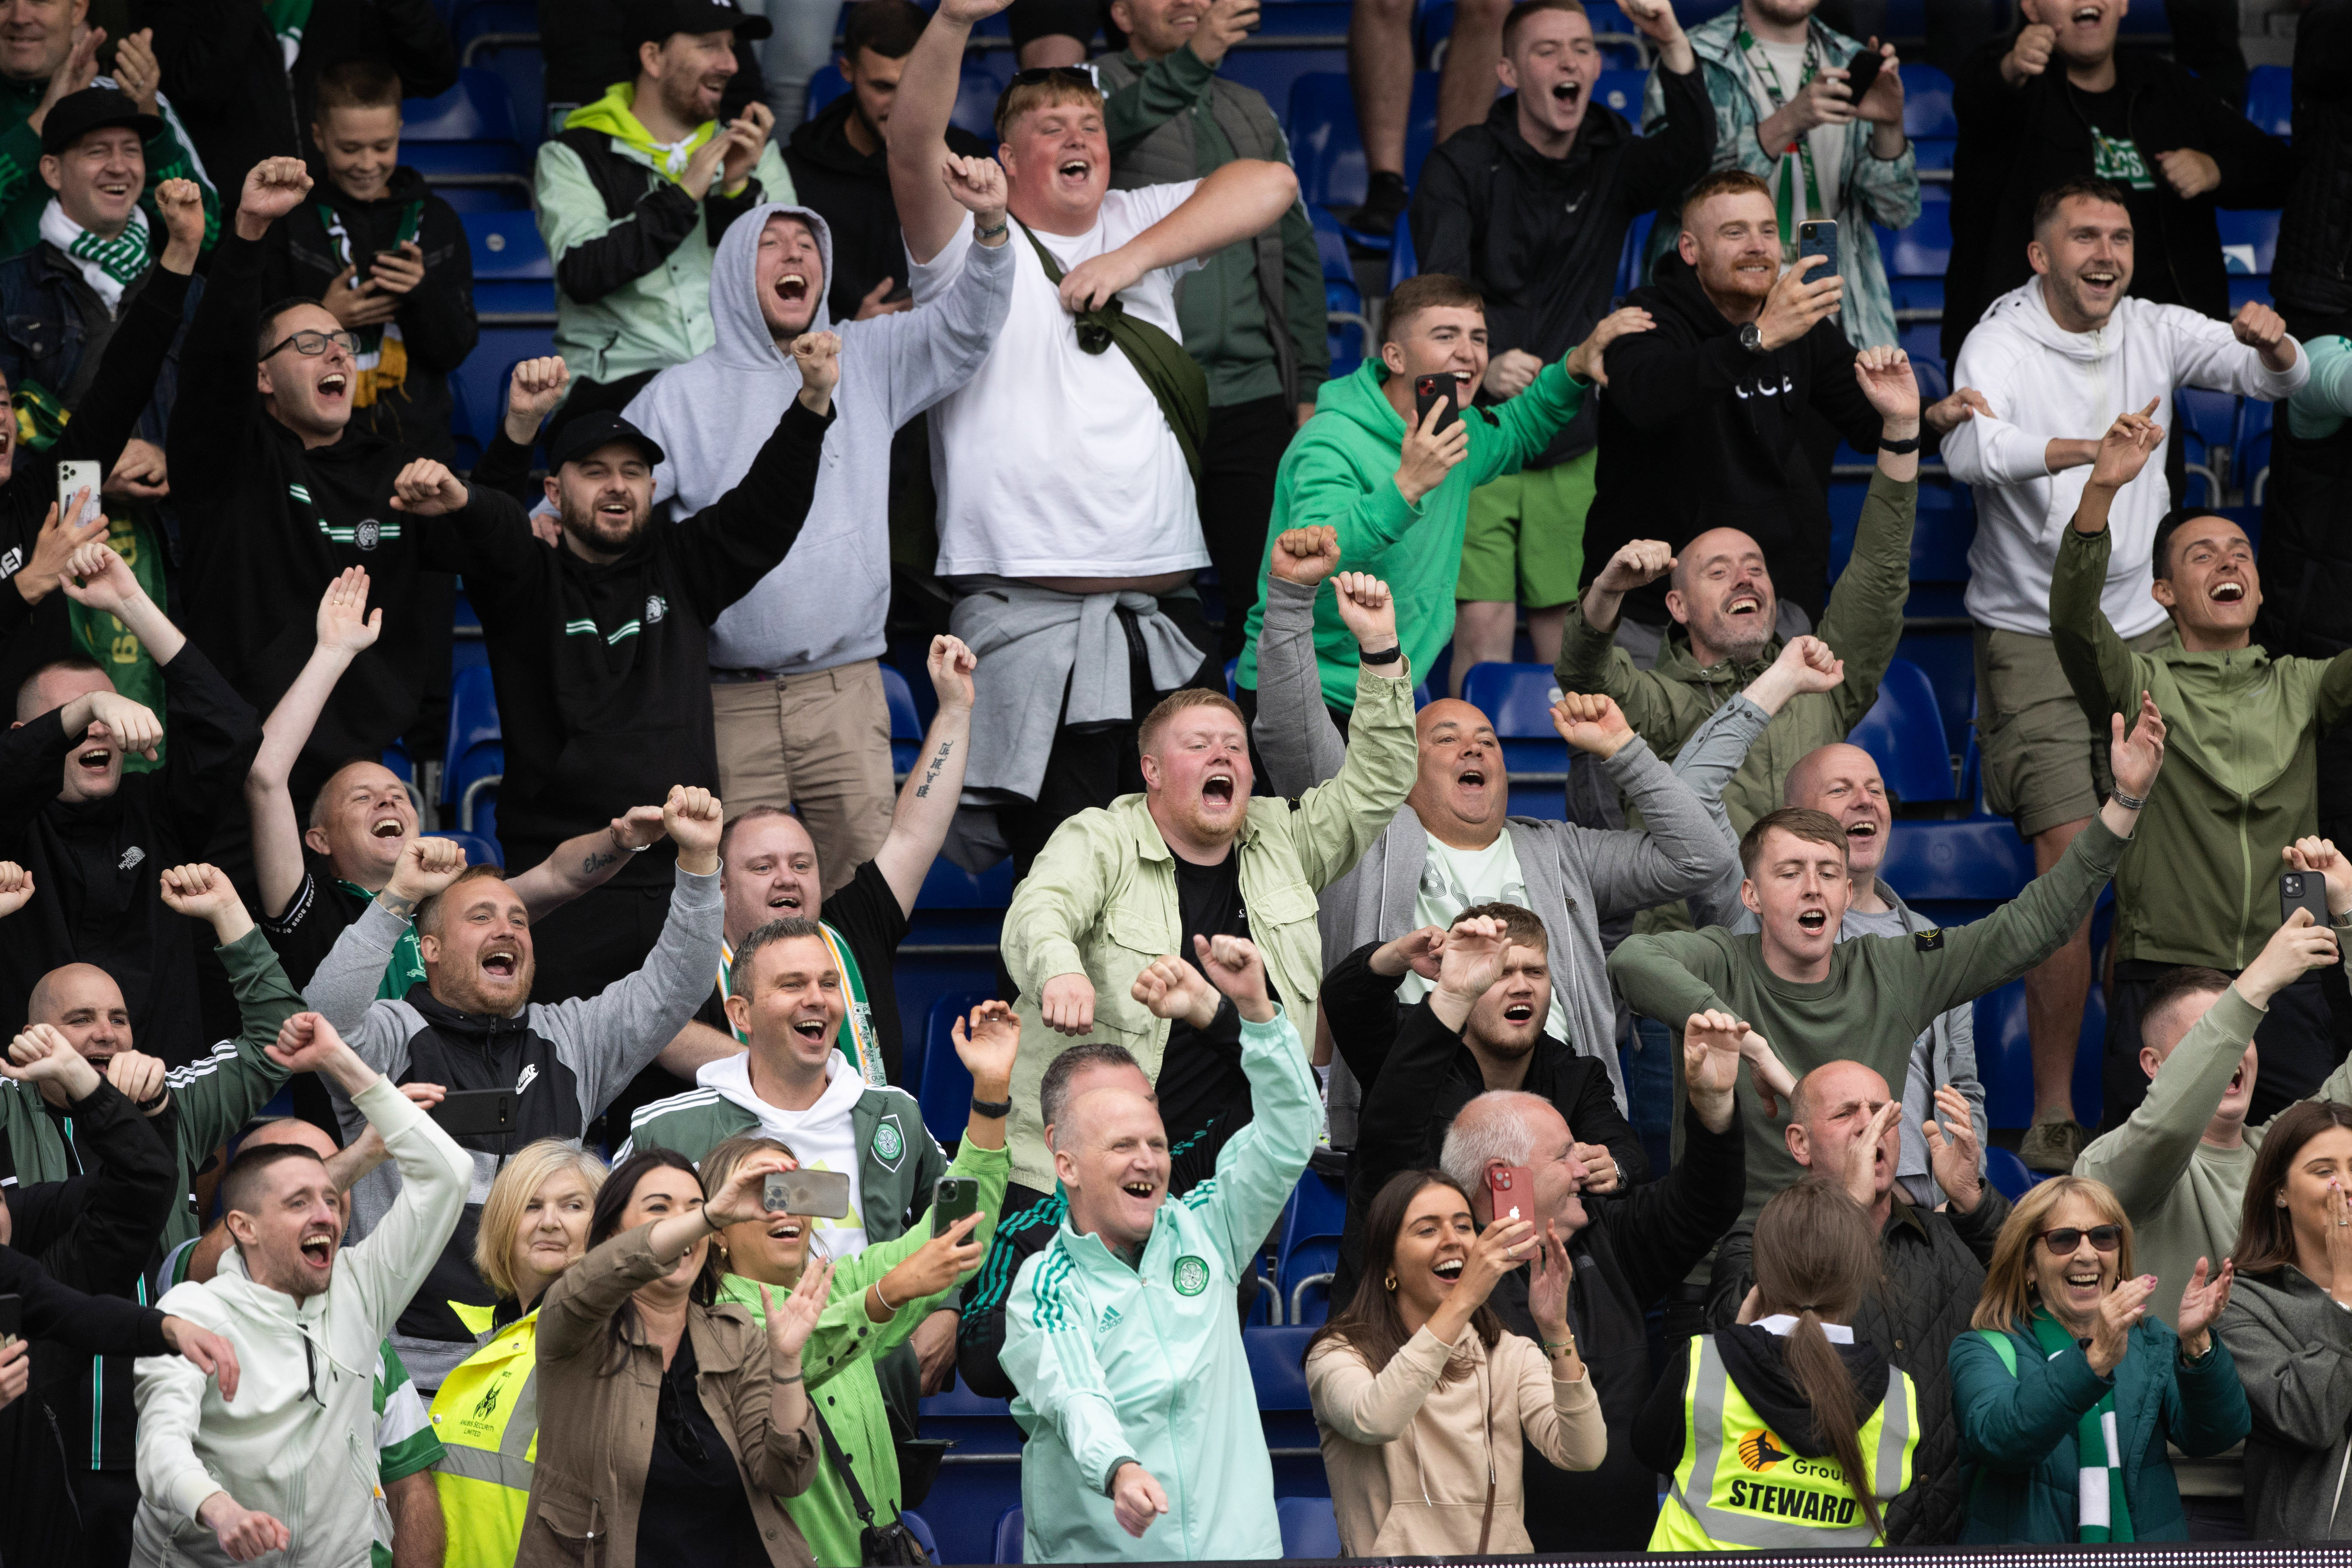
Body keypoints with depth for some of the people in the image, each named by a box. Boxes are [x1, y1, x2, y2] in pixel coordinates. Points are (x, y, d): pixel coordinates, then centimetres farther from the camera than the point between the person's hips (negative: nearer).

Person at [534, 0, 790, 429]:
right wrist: (683, 195, -10)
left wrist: (739, 190, -5)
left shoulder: (753, 152, 20)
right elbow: (582, 274, -10)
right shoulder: (572, 157, 7)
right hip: (621, 375, -4)